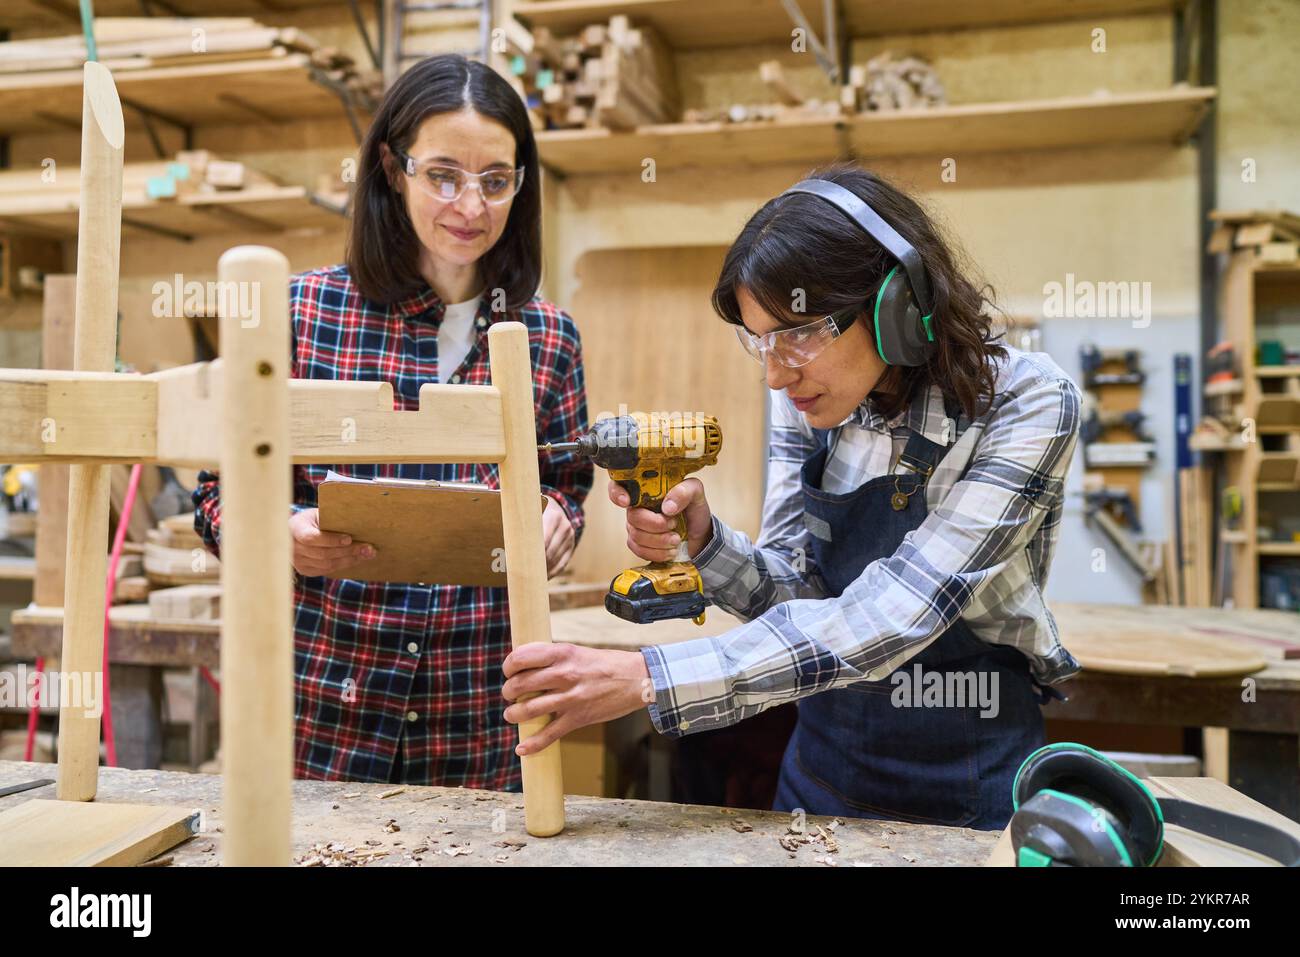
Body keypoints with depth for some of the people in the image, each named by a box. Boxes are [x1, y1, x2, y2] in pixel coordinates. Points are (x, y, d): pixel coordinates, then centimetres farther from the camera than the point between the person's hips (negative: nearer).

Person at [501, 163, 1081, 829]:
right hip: (825, 769, 4)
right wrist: (702, 541, -24)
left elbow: (889, 618, -30)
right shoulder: (804, 396, -7)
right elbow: (799, 591, -4)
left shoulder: (1025, 403, -22)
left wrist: (646, 680, -34)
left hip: (973, 793, -4)